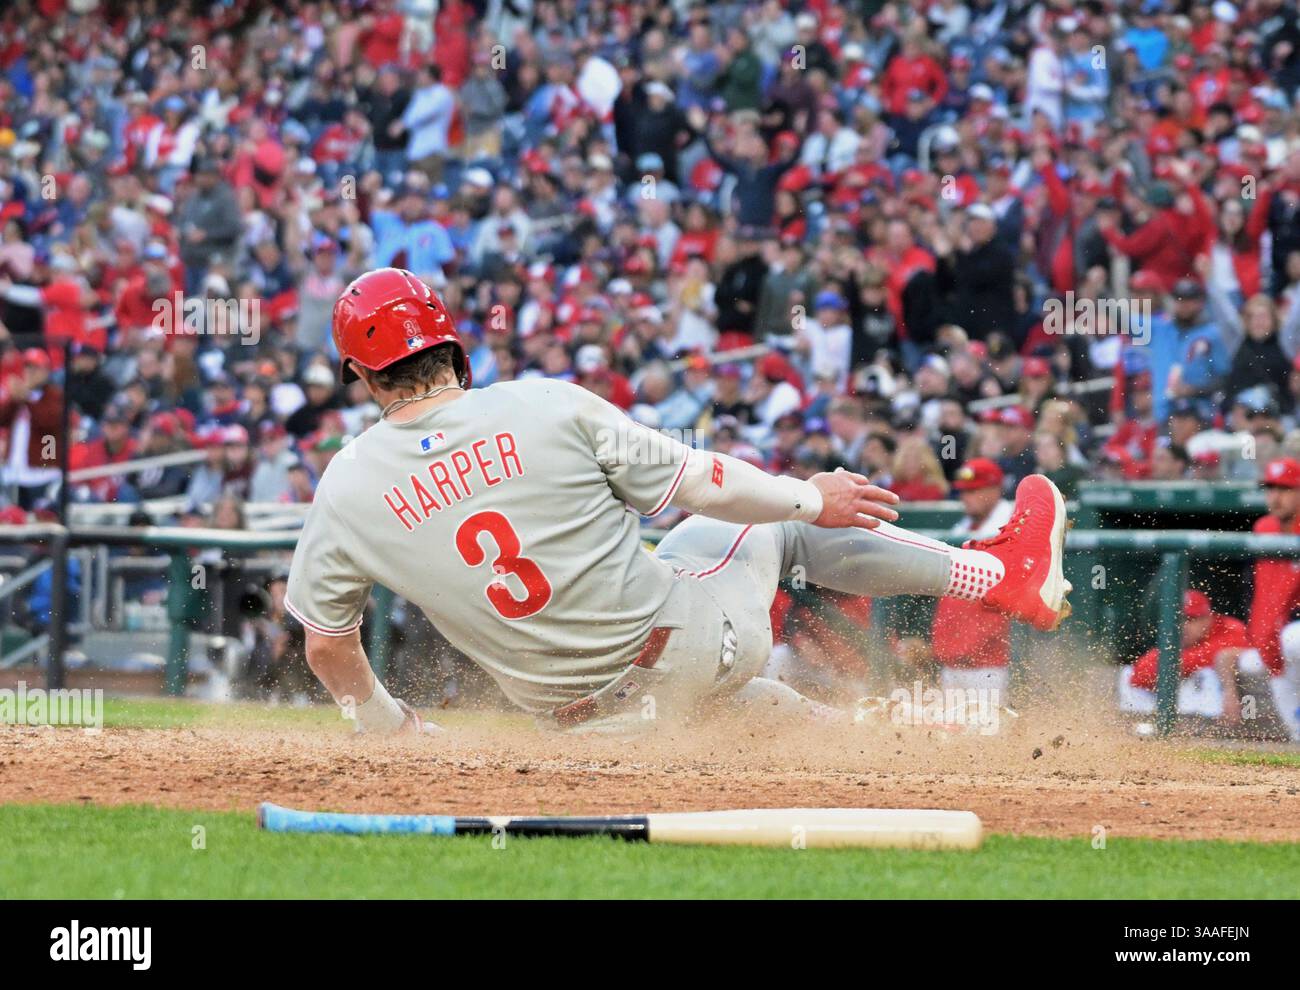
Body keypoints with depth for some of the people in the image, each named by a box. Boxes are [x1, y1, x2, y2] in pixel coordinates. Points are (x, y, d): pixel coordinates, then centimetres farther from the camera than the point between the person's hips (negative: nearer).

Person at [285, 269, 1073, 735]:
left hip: (578, 714, 3)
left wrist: (387, 723, 19)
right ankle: (1002, 572, 34)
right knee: (780, 521, 24)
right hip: (690, 644, -3)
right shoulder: (544, 406, -16)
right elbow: (694, 484, -8)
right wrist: (809, 497, 9)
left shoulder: (345, 488, -9)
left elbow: (327, 646, 0)